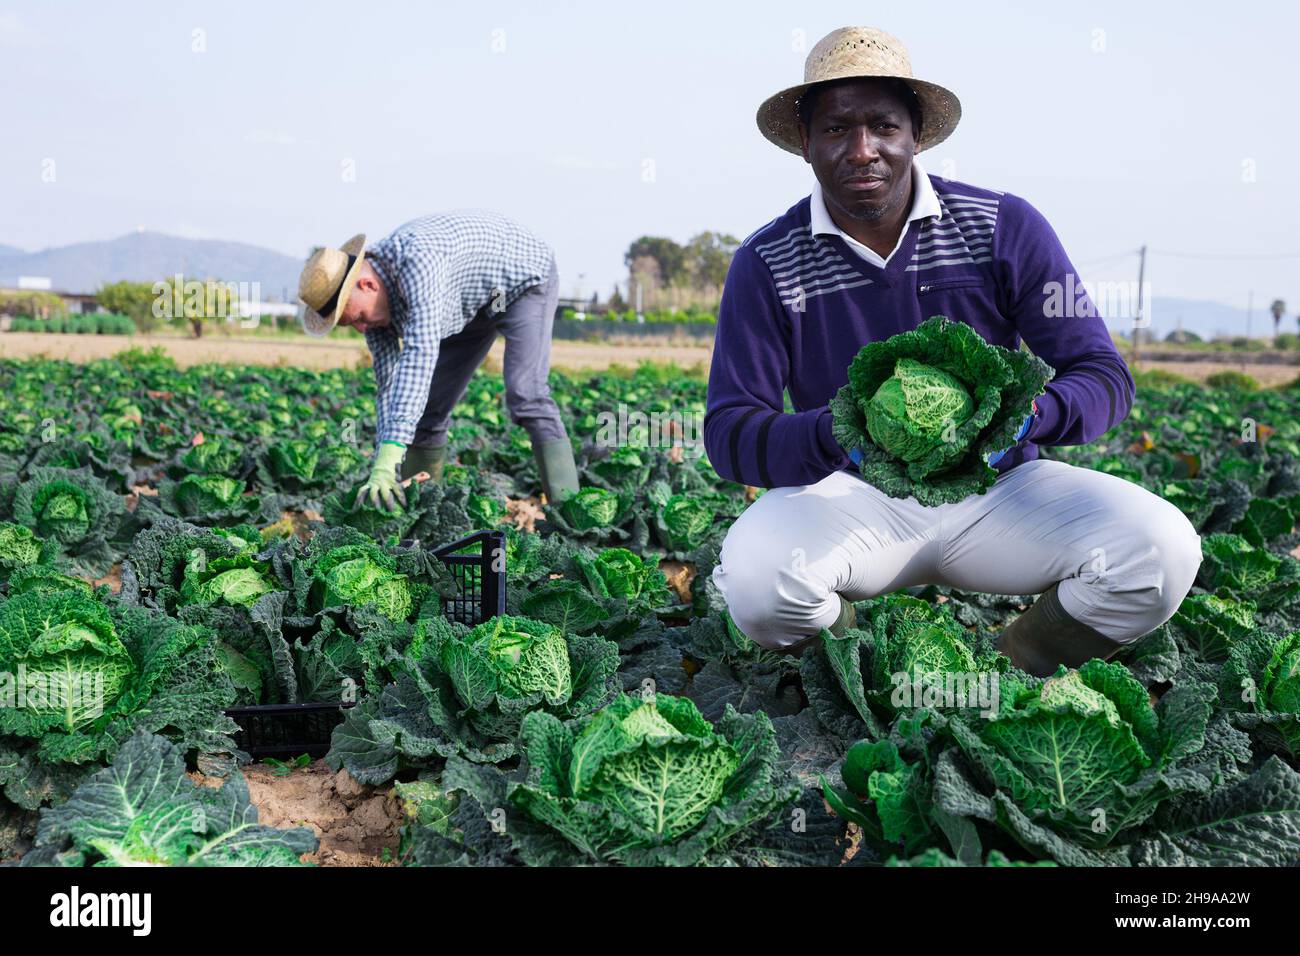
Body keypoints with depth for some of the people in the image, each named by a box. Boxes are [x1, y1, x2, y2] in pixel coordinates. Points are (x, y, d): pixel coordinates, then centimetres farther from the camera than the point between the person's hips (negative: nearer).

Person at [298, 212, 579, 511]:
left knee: (525, 397, -26)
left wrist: (389, 456, -56)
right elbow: (389, 384, -10)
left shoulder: (417, 260, -41)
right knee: (426, 408, 3)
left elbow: (419, 357, -51)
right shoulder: (370, 296, -14)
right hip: (474, 304, 8)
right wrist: (384, 469, -18)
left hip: (525, 281, -8)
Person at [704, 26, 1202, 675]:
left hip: (998, 486, 2)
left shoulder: (1006, 227, -5)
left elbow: (1103, 375, -5)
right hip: (855, 495, -1)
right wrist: (834, 434, -32)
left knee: (1163, 550, -23)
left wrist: (1026, 414, -29)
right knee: (755, 577, -34)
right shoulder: (768, 263, -5)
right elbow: (729, 431, -11)